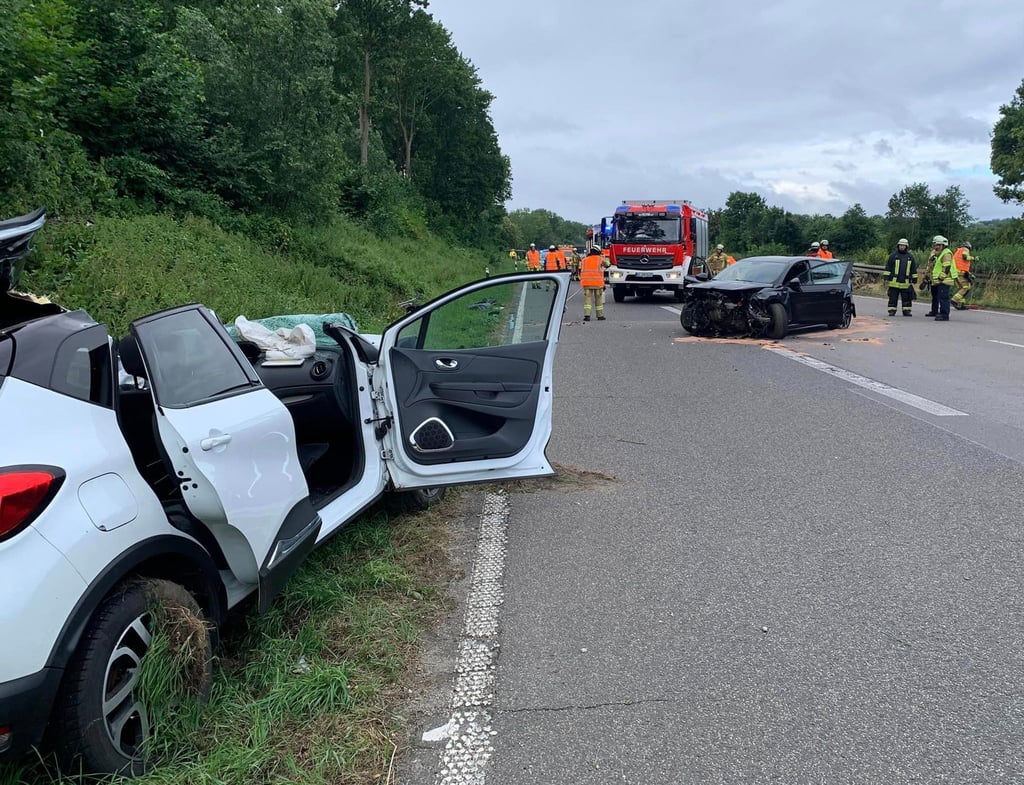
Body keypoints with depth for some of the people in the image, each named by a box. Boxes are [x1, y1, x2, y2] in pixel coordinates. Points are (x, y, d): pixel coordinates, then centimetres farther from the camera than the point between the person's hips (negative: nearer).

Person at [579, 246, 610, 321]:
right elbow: (606, 264, 19)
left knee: (587, 299, -1)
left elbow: (580, 270, 7)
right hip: (598, 282, -1)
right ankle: (600, 315, 15)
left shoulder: (584, 260, 7)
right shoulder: (600, 259, 1)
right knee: (598, 300, 9)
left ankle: (587, 315, -14)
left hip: (586, 283, 1)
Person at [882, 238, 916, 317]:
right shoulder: (893, 255, 3)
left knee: (906, 298, 5)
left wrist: (914, 279, 11)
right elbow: (888, 267, 3)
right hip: (894, 282, -2)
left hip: (906, 282, 2)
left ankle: (906, 310, 12)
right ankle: (892, 311, 5)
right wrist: (886, 277, -2)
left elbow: (913, 268, 15)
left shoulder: (910, 256, 10)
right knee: (893, 298, 0)